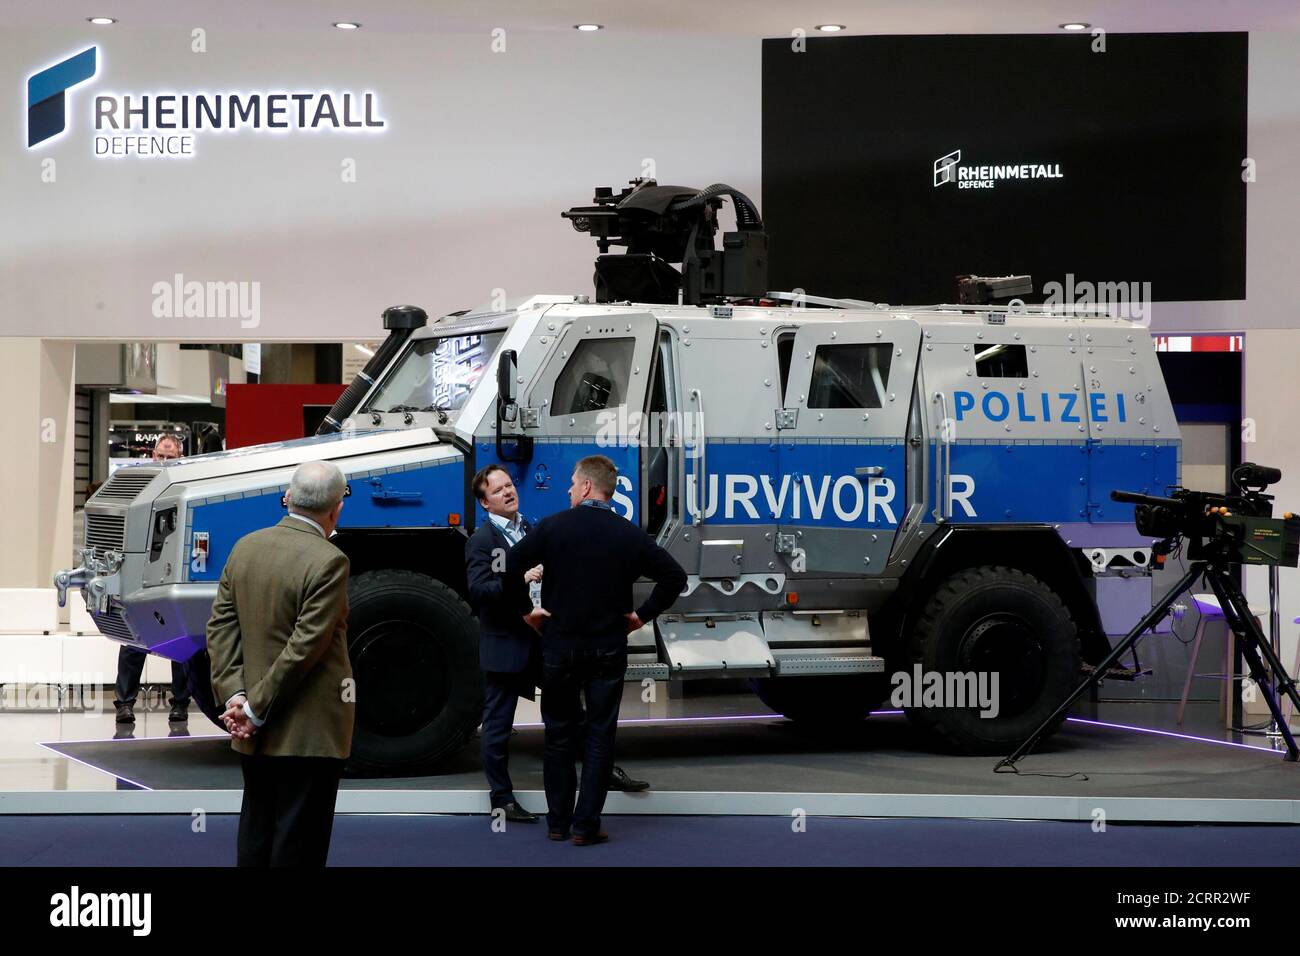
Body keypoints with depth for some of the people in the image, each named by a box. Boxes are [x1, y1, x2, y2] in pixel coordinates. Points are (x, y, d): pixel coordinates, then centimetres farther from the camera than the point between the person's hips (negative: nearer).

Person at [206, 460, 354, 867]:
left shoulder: (244, 548, 5)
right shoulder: (328, 562, -17)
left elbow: (221, 626, 3)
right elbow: (306, 646, -19)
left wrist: (234, 695, -3)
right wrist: (257, 707, -12)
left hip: (255, 733, 7)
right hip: (309, 731, -7)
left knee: (255, 834, 16)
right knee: (300, 846, 0)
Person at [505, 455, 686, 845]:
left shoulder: (553, 527, -6)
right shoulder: (630, 535, -1)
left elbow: (510, 567, -15)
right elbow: (674, 576, -2)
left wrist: (525, 609, -1)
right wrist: (643, 614, 6)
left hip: (559, 647, 0)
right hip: (608, 649, 0)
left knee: (559, 734, 11)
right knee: (599, 736, 5)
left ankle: (558, 822, 16)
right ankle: (586, 825, 1)